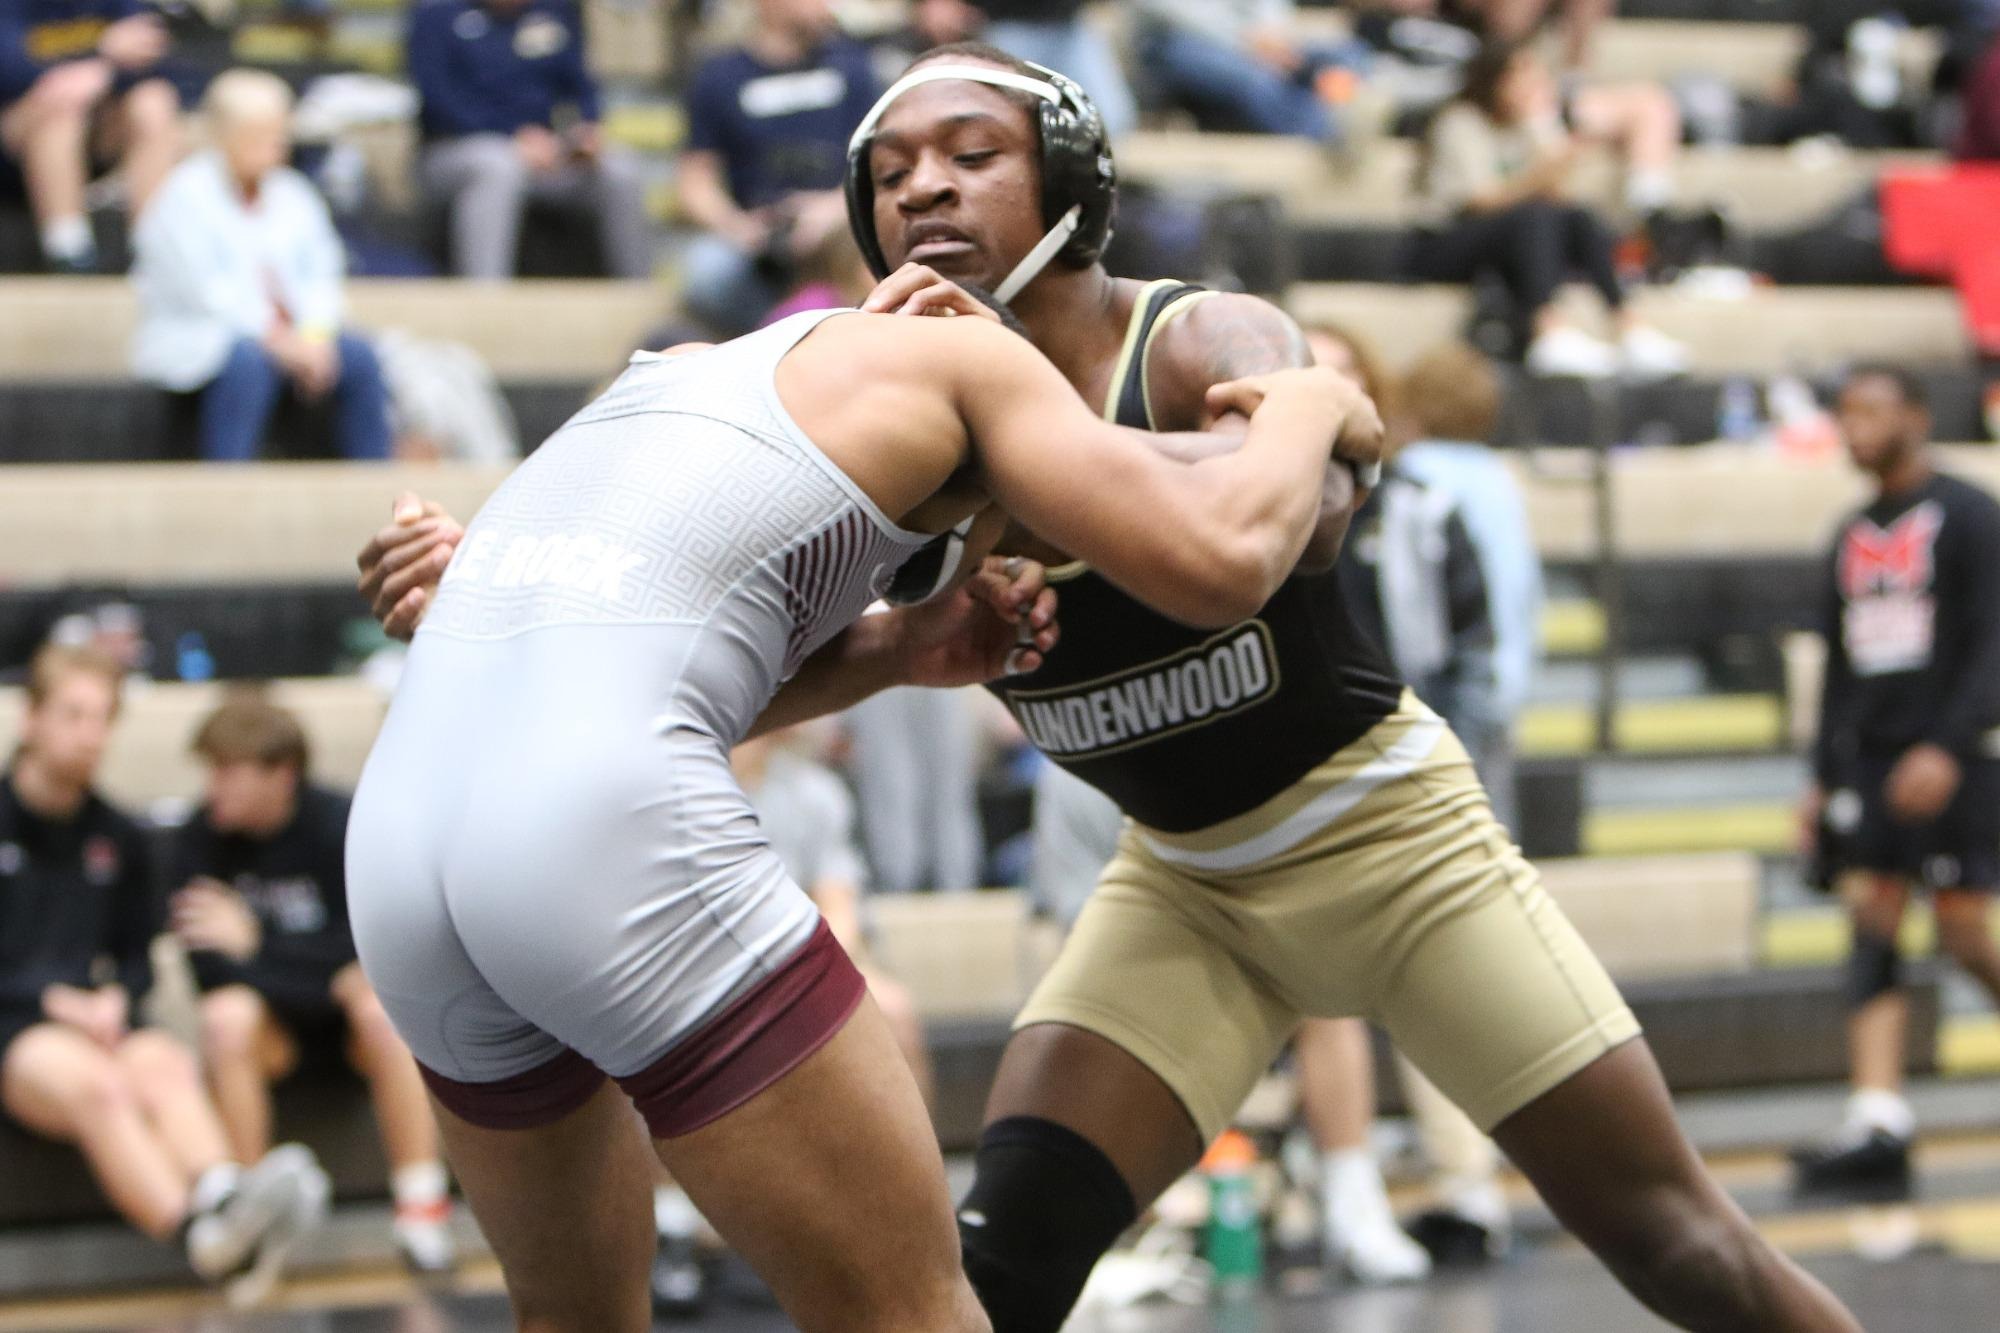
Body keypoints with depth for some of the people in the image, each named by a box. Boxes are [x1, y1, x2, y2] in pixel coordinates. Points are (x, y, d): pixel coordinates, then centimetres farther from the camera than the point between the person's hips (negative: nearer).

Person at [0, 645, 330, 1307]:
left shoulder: (118, 838, 20)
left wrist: (114, 998, 1)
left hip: (93, 1023, 4)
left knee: (164, 1068, -33)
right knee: (95, 1084, -37)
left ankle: (221, 1198, -65)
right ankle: (202, 1236, -63)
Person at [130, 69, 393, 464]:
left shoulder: (293, 195, 12)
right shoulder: (184, 198, -7)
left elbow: (320, 277, 7)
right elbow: (204, 291, -16)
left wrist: (315, 335, -14)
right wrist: (276, 337, -22)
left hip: (286, 338, 6)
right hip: (195, 340, -5)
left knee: (359, 356, -19)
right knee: (247, 359, -37)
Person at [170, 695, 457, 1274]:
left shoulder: (344, 826, -13)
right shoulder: (203, 840, -6)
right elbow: (212, 970, -13)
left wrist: (256, 942, -27)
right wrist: (329, 978, -24)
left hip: (346, 1020, -1)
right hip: (274, 1019, 1)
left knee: (385, 1014, -35)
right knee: (225, 1017, -32)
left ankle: (421, 1205, -27)